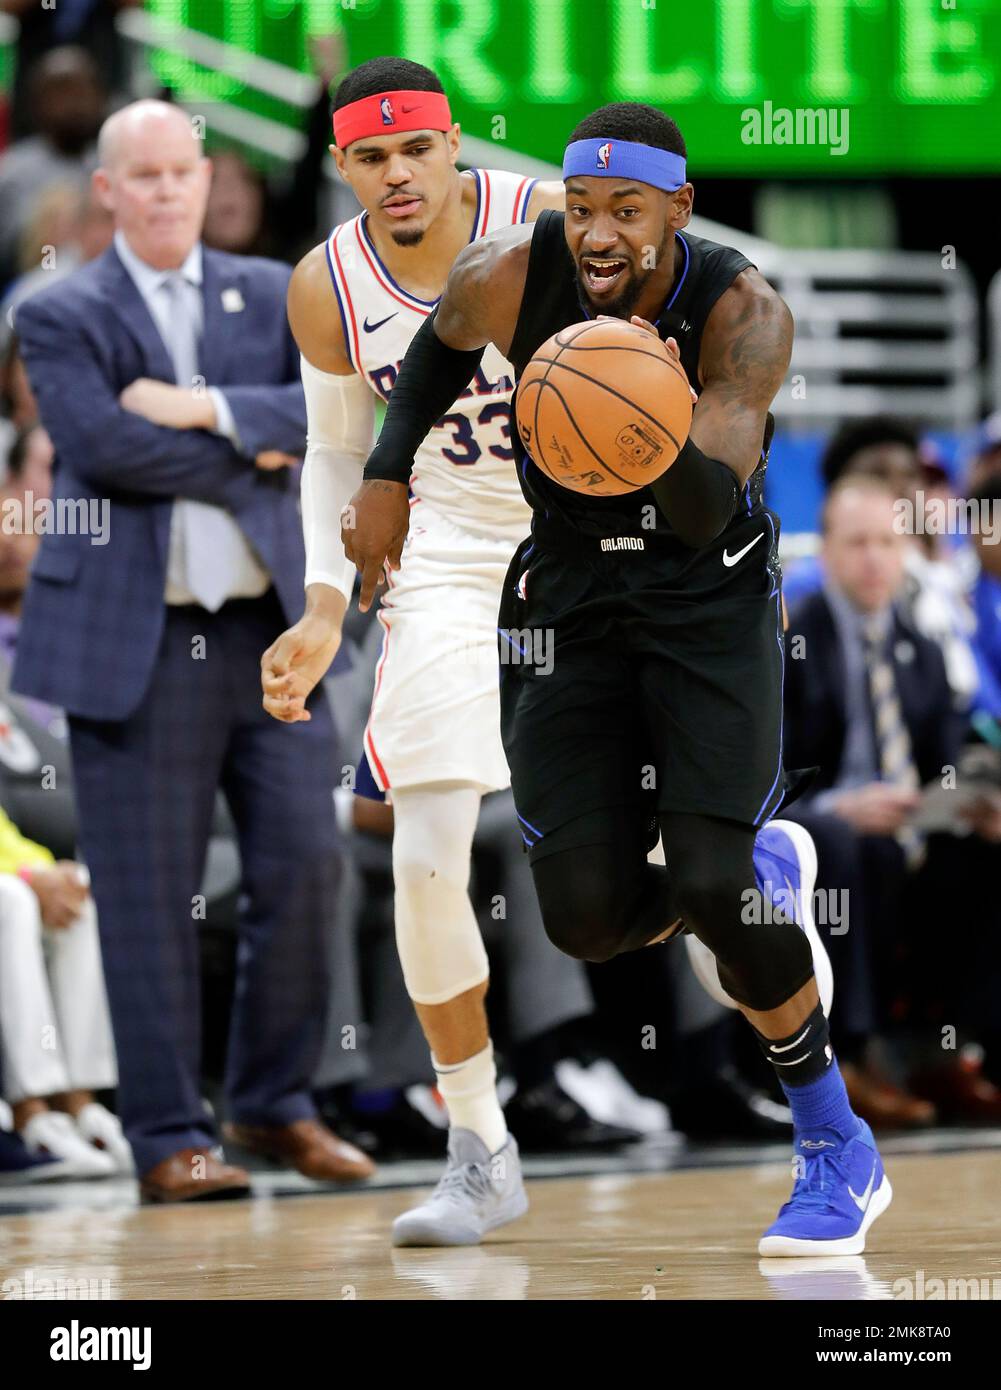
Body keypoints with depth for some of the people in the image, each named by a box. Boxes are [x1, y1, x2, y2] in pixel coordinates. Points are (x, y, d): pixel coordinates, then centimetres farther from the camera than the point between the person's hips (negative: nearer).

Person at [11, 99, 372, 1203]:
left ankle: (273, 1103, 17)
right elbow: (102, 444, -14)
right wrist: (250, 458, -7)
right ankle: (168, 1139, 5)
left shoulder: (271, 294, 14)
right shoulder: (61, 317, 2)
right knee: (149, 898, -2)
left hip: (269, 628, 4)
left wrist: (205, 408, -13)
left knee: (303, 865, 1)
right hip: (135, 642, -4)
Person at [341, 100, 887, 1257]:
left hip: (711, 594, -3)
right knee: (587, 914, -8)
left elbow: (707, 512, -36)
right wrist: (386, 477, 0)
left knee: (713, 883, -19)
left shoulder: (744, 317, -25)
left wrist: (659, 441, -56)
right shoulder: (506, 278, -18)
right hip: (568, 595, 3)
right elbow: (440, 349, 8)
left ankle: (839, 1151, 3)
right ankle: (760, 883, 28)